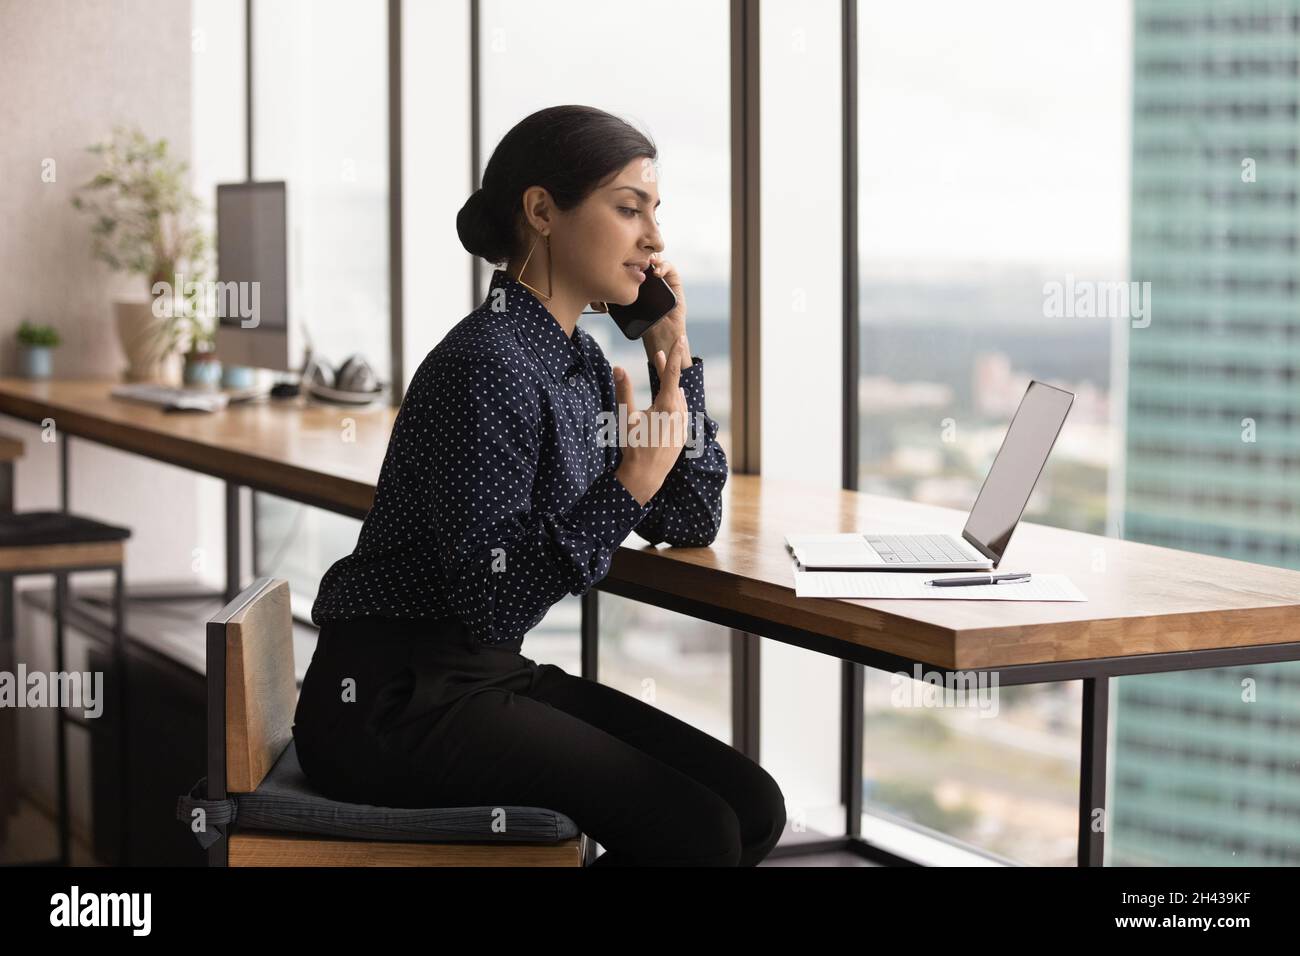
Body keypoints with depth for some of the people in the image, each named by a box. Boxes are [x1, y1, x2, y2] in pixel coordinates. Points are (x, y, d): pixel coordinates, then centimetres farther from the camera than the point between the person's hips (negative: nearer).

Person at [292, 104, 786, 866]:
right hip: (391, 704, -9)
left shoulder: (578, 360, 9)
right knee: (694, 833, -19)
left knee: (751, 808, -3)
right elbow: (490, 596, -23)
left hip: (492, 678, 9)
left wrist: (673, 353, 6)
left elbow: (690, 524, 14)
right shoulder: (489, 366, -19)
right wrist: (630, 482, -28)